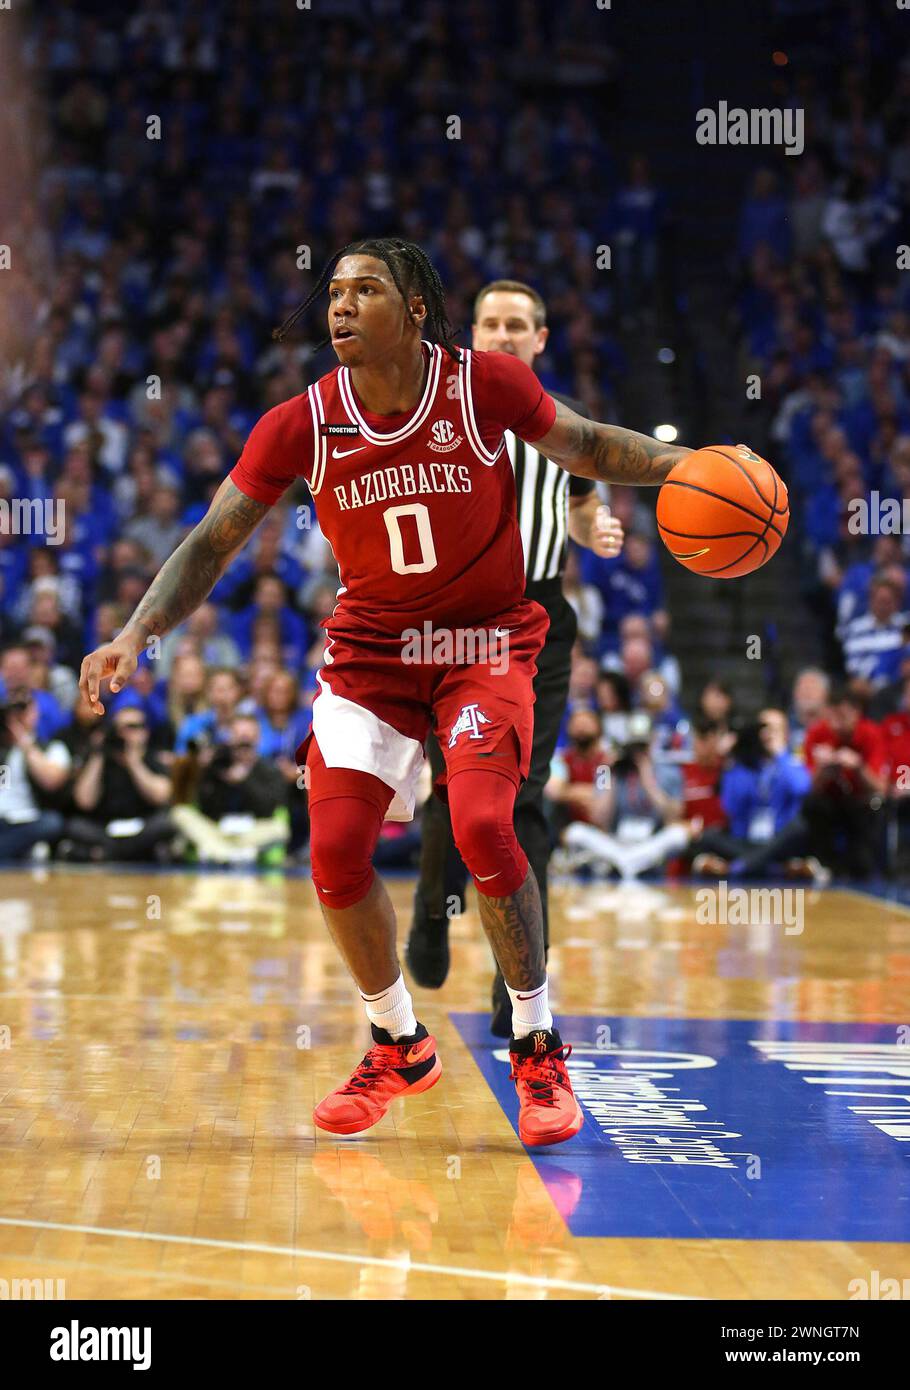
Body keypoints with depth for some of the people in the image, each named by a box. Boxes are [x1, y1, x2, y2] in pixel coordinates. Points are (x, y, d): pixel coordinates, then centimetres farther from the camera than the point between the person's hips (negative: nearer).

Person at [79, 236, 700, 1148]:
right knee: (336, 852, -7)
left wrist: (686, 464, -16)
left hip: (485, 637, -3)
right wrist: (137, 635, -19)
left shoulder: (483, 385, -15)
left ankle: (538, 1051, -5)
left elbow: (585, 447, 1)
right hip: (369, 648, 3)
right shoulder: (301, 425, -11)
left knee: (482, 824, -23)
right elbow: (212, 542, -5)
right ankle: (400, 1047, 18)